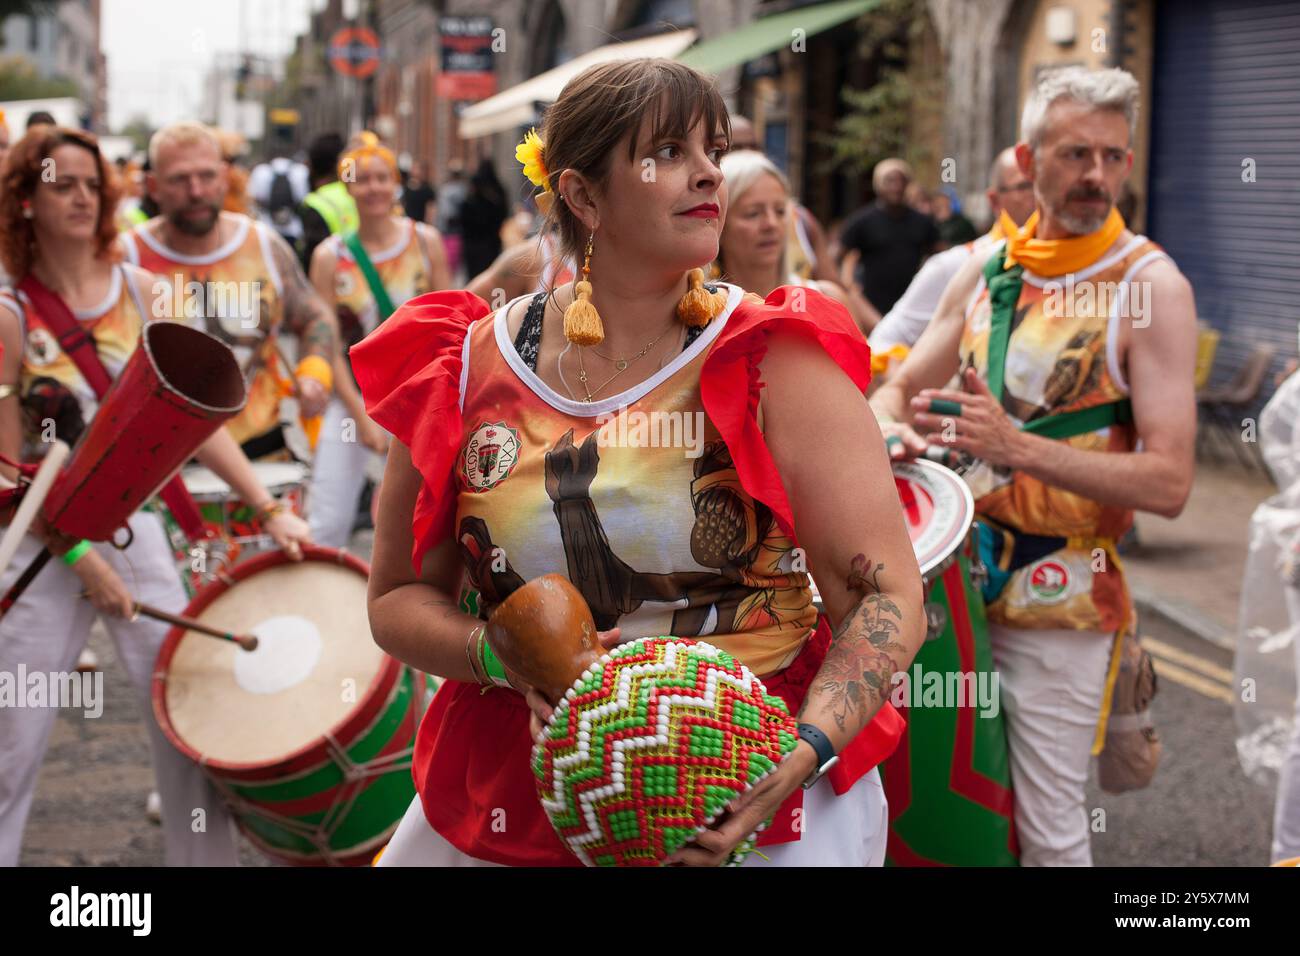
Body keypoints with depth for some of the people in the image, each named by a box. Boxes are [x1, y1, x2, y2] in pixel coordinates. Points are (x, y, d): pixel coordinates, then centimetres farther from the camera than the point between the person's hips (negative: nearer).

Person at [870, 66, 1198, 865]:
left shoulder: (1150, 287, -11)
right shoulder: (987, 270, 6)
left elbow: (1169, 483, -19)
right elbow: (896, 391, 11)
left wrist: (1016, 446, -29)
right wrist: (892, 431, -15)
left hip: (1058, 595, -5)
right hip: (954, 571, 5)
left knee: (1046, 826, 1)